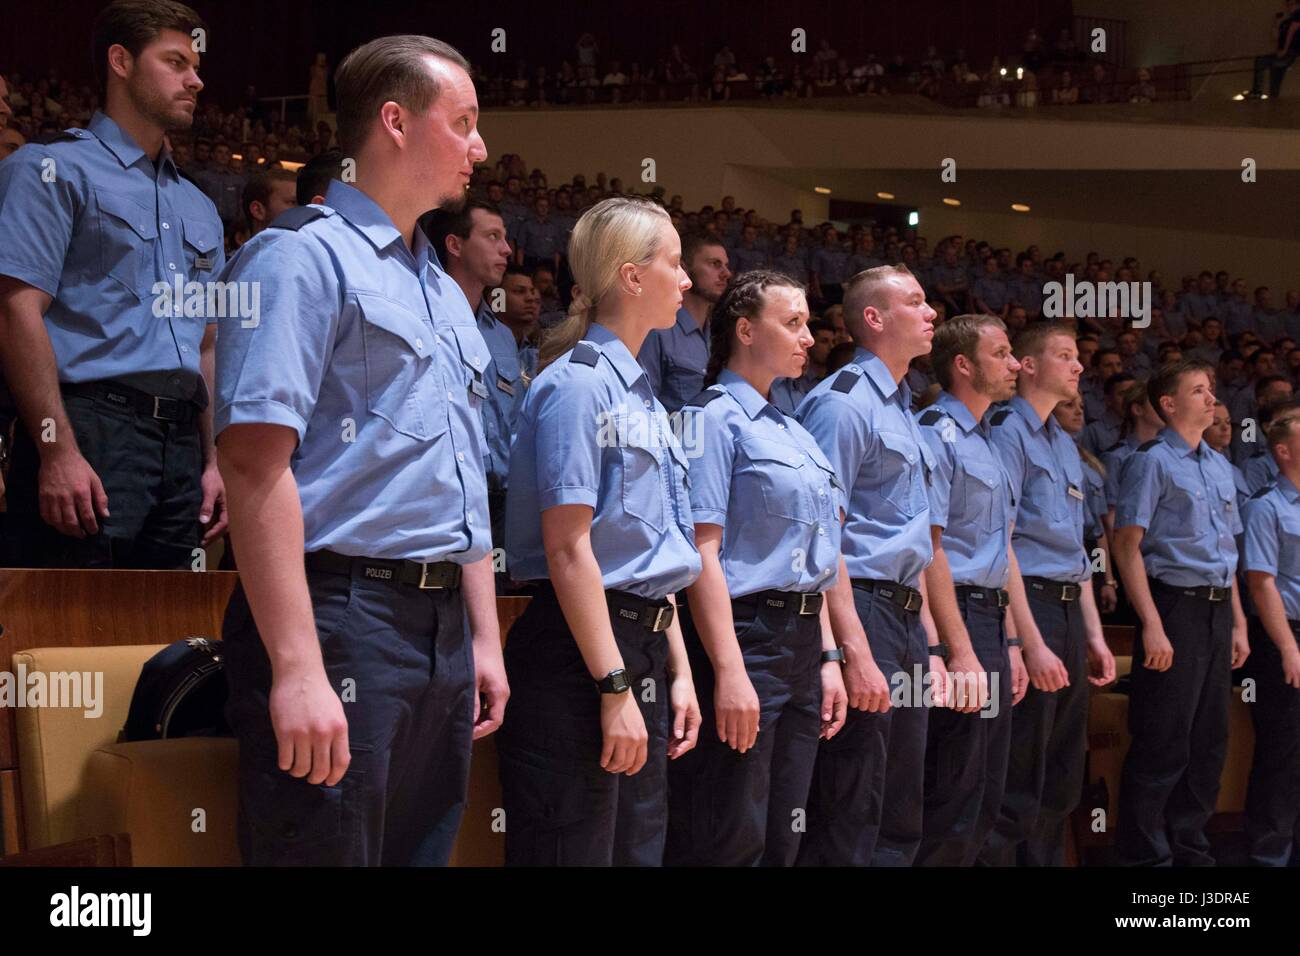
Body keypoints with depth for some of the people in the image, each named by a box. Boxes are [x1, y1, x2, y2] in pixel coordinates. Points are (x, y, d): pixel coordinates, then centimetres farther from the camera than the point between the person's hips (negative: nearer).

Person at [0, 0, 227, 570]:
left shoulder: (198, 208, 24)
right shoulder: (55, 170, 2)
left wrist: (215, 461, 15)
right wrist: (58, 451, -19)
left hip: (180, 438, 7)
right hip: (90, 425, -7)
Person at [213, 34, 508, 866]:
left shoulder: (446, 292, 20)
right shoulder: (304, 257, -8)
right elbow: (256, 462, -18)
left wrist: (485, 638, 19)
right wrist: (298, 669, -24)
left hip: (446, 630, 9)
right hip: (342, 617, -8)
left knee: (423, 851, 14)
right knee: (328, 850, -3)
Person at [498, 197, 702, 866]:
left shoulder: (642, 395, 17)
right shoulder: (579, 383, -11)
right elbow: (568, 548, -17)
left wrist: (677, 672, 16)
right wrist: (615, 687, -20)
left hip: (642, 647, 9)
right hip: (580, 655, -9)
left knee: (639, 851, 13)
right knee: (576, 851, -5)